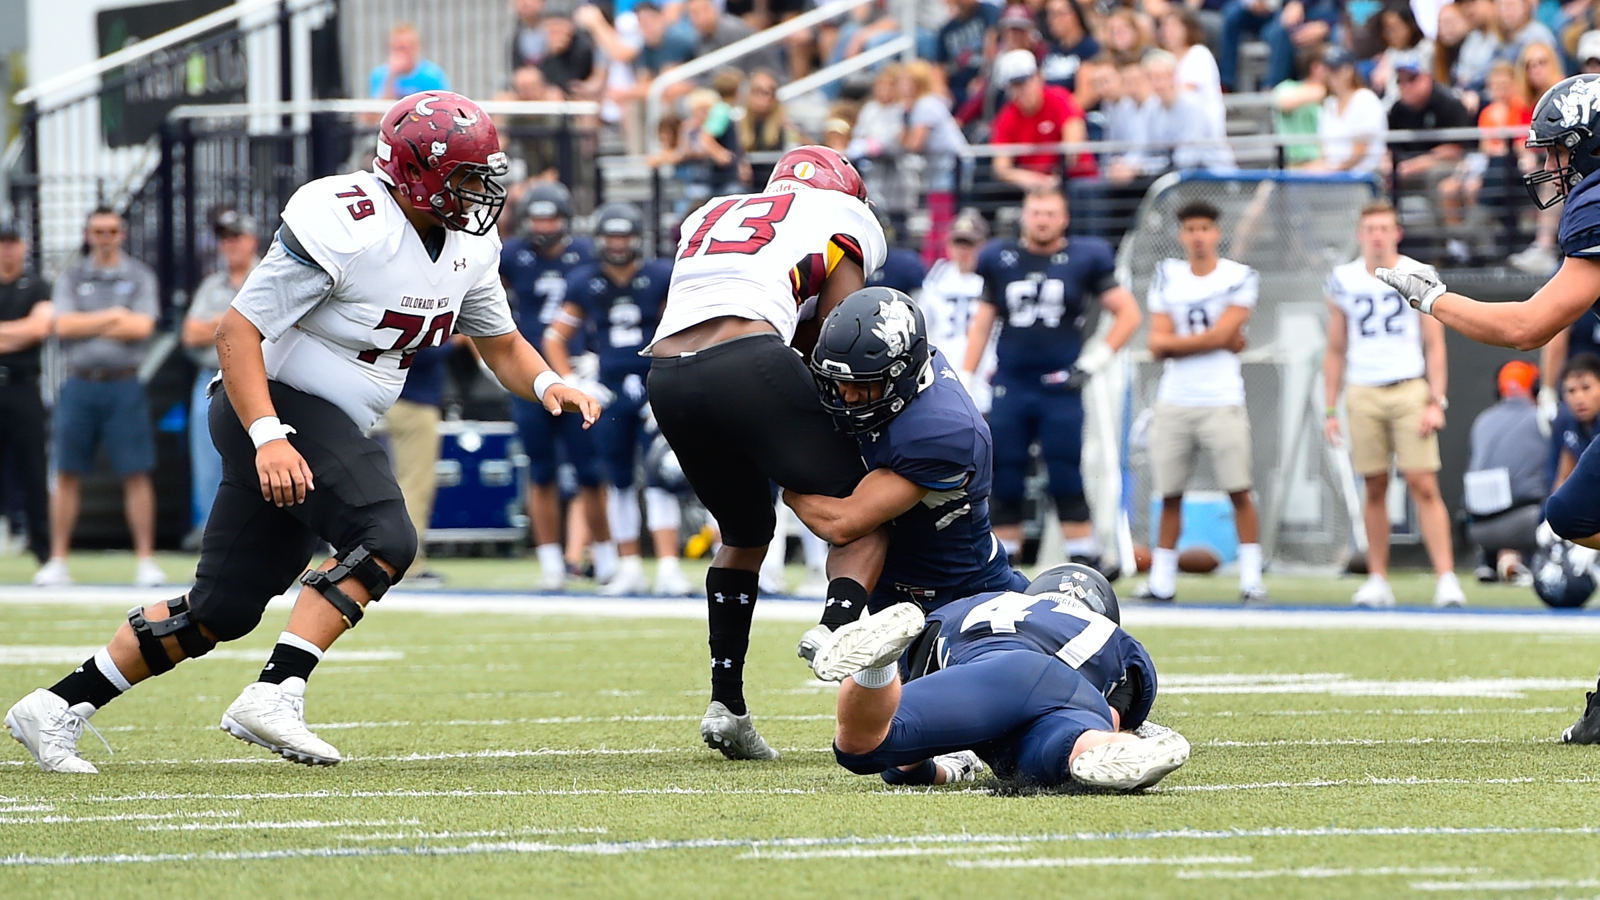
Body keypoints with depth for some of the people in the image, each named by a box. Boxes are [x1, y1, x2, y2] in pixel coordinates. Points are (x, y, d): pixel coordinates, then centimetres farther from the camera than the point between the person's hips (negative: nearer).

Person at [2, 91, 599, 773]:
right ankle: (274, 694, -29)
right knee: (384, 539, -26)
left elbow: (501, 344, 19)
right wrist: (269, 437, -30)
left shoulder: (467, 245, 5)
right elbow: (237, 332, -20)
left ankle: (57, 708, 13)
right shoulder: (343, 227, -21)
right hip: (276, 407, -9)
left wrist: (547, 384, -4)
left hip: (329, 428, 9)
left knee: (221, 611, 7)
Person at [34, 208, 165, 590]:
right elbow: (63, 325, -5)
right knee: (67, 474, 1)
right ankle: (57, 561, 5)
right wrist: (114, 316, -8)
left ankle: (146, 559, -1)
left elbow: (142, 327, -8)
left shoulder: (140, 276, 6)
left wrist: (87, 326, -5)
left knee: (136, 474, -4)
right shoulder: (71, 278, 10)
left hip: (124, 386, -1)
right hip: (80, 384, 1)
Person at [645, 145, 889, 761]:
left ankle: (726, 703, 21)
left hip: (667, 375, 6)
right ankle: (839, 636, -21)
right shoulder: (843, 216, 20)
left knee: (744, 535, 26)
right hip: (747, 362, -6)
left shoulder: (712, 215, 35)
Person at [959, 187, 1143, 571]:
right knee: (1005, 485, 5)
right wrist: (963, 382, 10)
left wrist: (1094, 361, -4)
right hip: (1009, 390, 3)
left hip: (1060, 391, -3)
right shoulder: (1001, 260, 9)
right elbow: (982, 323, 15)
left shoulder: (1084, 260, 2)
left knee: (1067, 483, -6)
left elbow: (1128, 314, 4)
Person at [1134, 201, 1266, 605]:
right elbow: (1158, 345, 0)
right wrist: (1215, 340, -7)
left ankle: (1251, 578, -2)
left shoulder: (1240, 278, 0)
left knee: (1239, 492, -6)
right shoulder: (1167, 277, 9)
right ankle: (1162, 580, 9)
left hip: (1222, 402, -3)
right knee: (1169, 495, 4)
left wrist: (1176, 341, -5)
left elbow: (1222, 334, -12)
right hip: (1174, 402, 3)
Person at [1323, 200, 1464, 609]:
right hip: (1363, 394, 2)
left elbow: (1434, 346, 4)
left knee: (1424, 486, -10)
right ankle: (1377, 580, 8)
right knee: (1375, 488, 2)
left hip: (1410, 391, -2)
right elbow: (1335, 352, 14)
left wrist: (1436, 402, -5)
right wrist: (1330, 410, 9)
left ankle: (1446, 577, -12)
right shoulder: (1344, 281, 8)